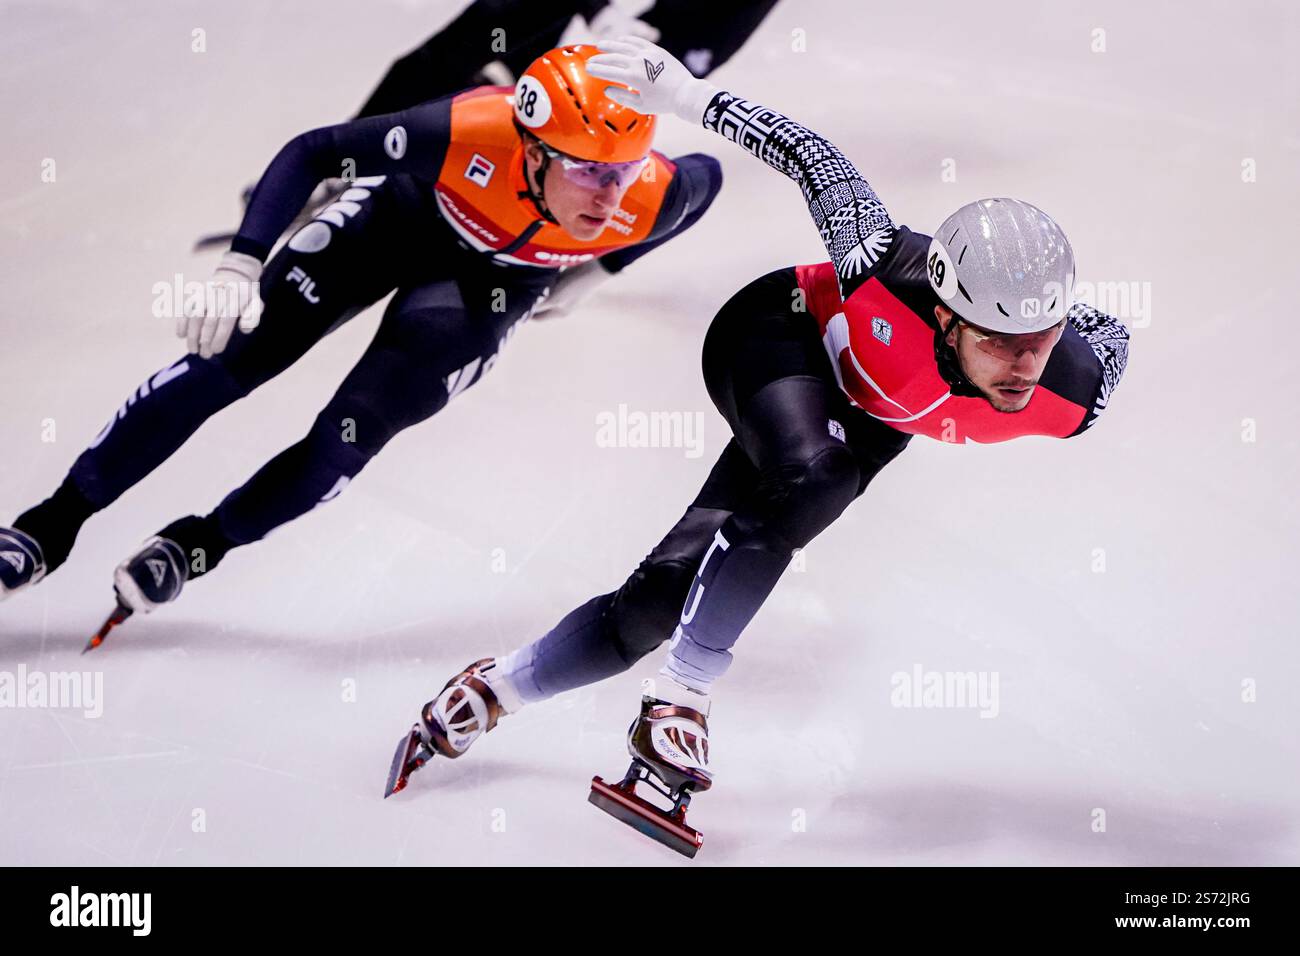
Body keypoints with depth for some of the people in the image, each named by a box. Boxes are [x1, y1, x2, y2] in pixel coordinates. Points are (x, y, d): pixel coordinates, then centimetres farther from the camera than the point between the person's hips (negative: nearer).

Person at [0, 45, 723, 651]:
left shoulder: (650, 197, -34)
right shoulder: (467, 134, -40)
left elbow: (707, 175, -7)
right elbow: (313, 152, -27)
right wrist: (241, 266, -36)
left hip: (494, 281, 1)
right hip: (404, 212, -1)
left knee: (352, 434, -14)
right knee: (231, 355, -9)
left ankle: (200, 546, 12)